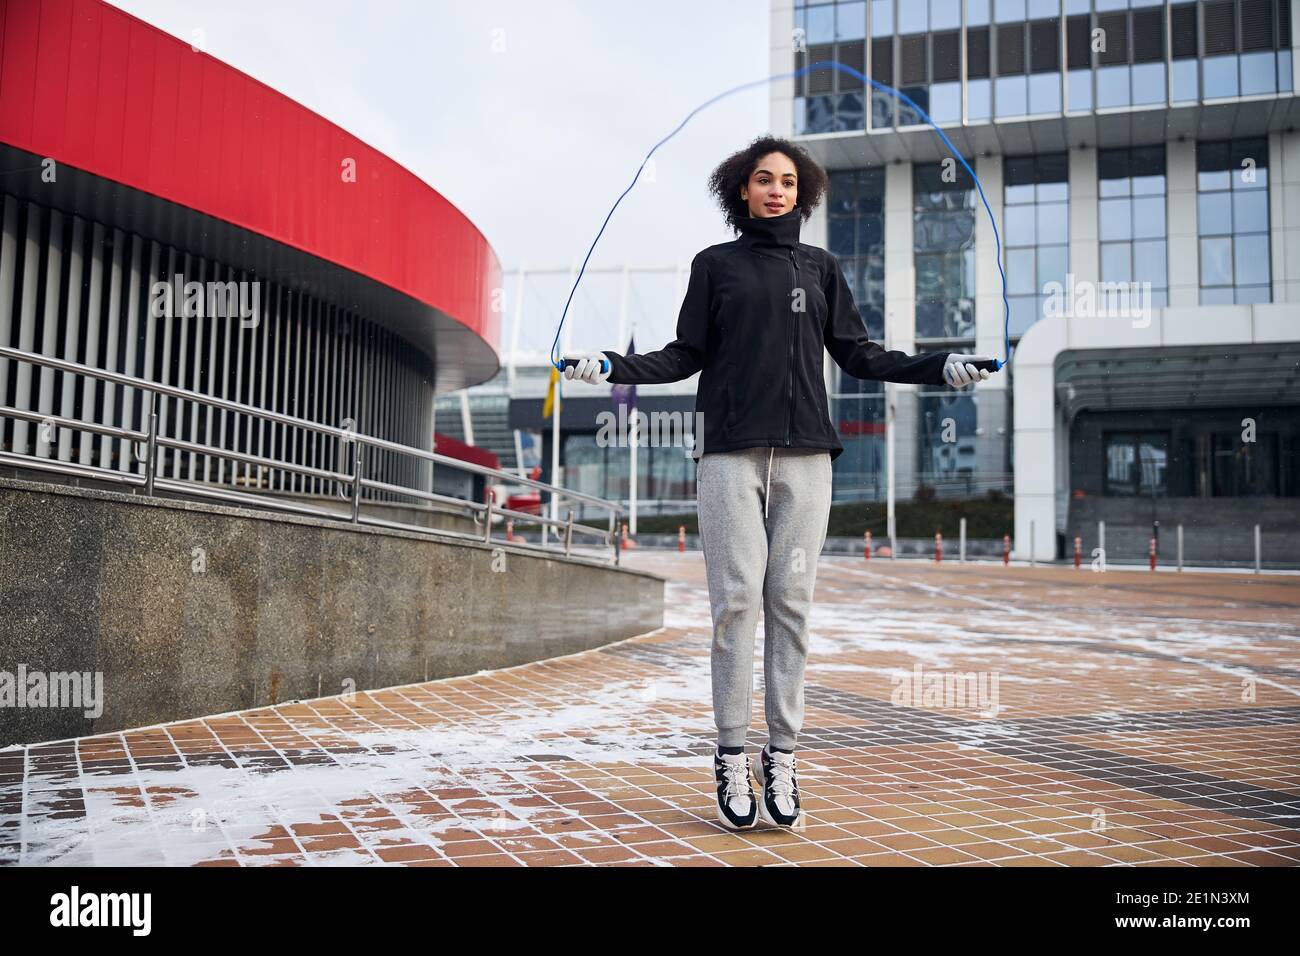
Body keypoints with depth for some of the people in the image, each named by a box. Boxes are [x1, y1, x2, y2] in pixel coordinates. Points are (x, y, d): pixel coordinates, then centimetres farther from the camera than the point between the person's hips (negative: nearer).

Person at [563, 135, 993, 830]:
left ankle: (781, 758, 6)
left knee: (791, 604, 0)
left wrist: (939, 367, 7)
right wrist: (614, 367, -5)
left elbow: (858, 354, 15)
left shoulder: (820, 268, 17)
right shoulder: (716, 264, 12)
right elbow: (686, 355, 9)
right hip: (731, 453, -2)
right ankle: (732, 759, 1)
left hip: (805, 454, 2)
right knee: (736, 603, -6)